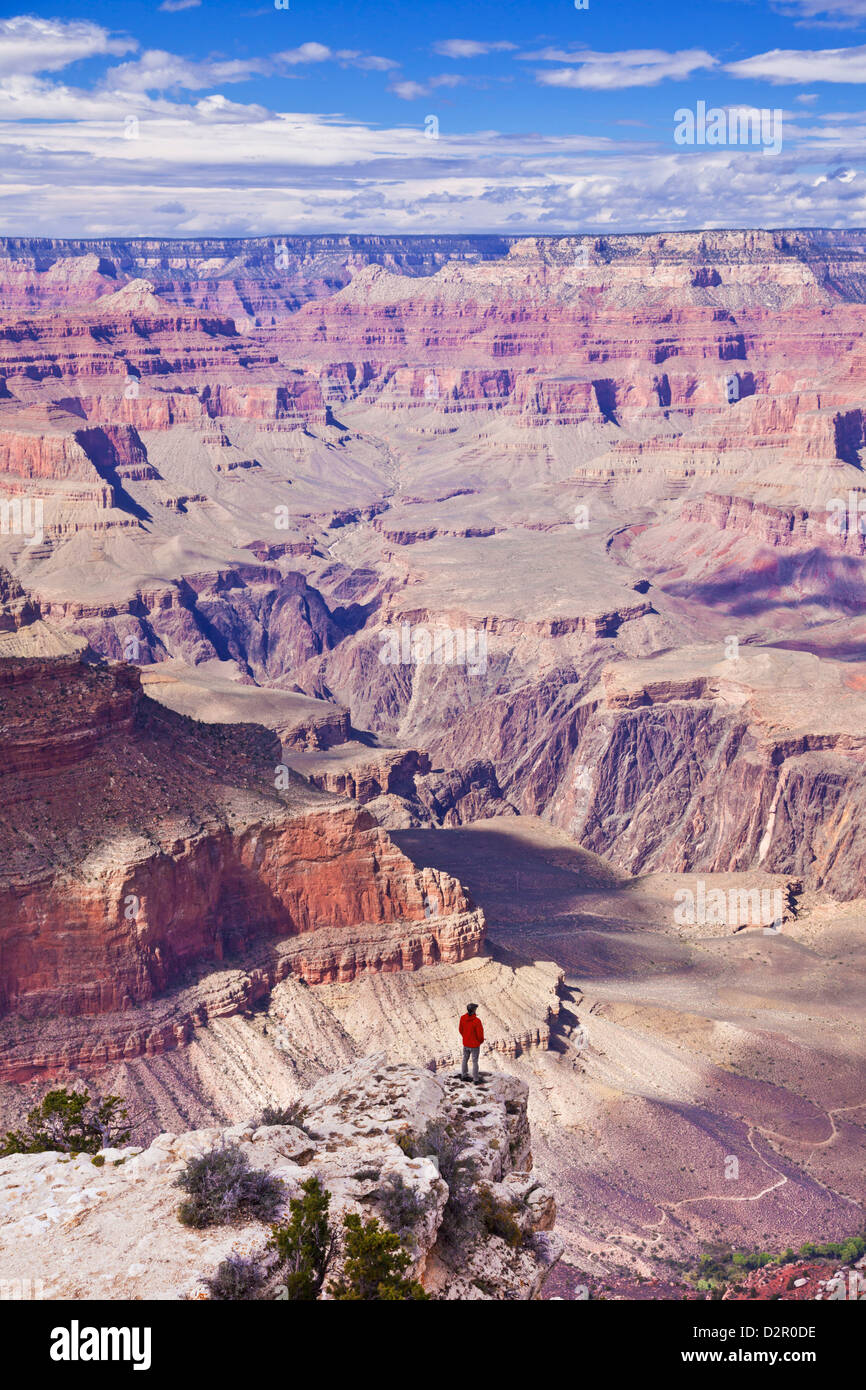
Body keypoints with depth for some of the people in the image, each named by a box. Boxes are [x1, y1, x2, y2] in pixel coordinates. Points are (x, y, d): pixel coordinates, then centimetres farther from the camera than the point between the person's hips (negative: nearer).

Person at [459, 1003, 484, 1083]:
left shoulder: (463, 1018, -14)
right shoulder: (477, 1021, -30)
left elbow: (461, 1030, 1)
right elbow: (480, 1034, -23)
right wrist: (481, 1040, 0)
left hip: (465, 1043, 5)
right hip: (475, 1045, -5)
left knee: (465, 1059, 24)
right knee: (475, 1062, 10)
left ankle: (464, 1075, 39)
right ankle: (476, 1080, 20)